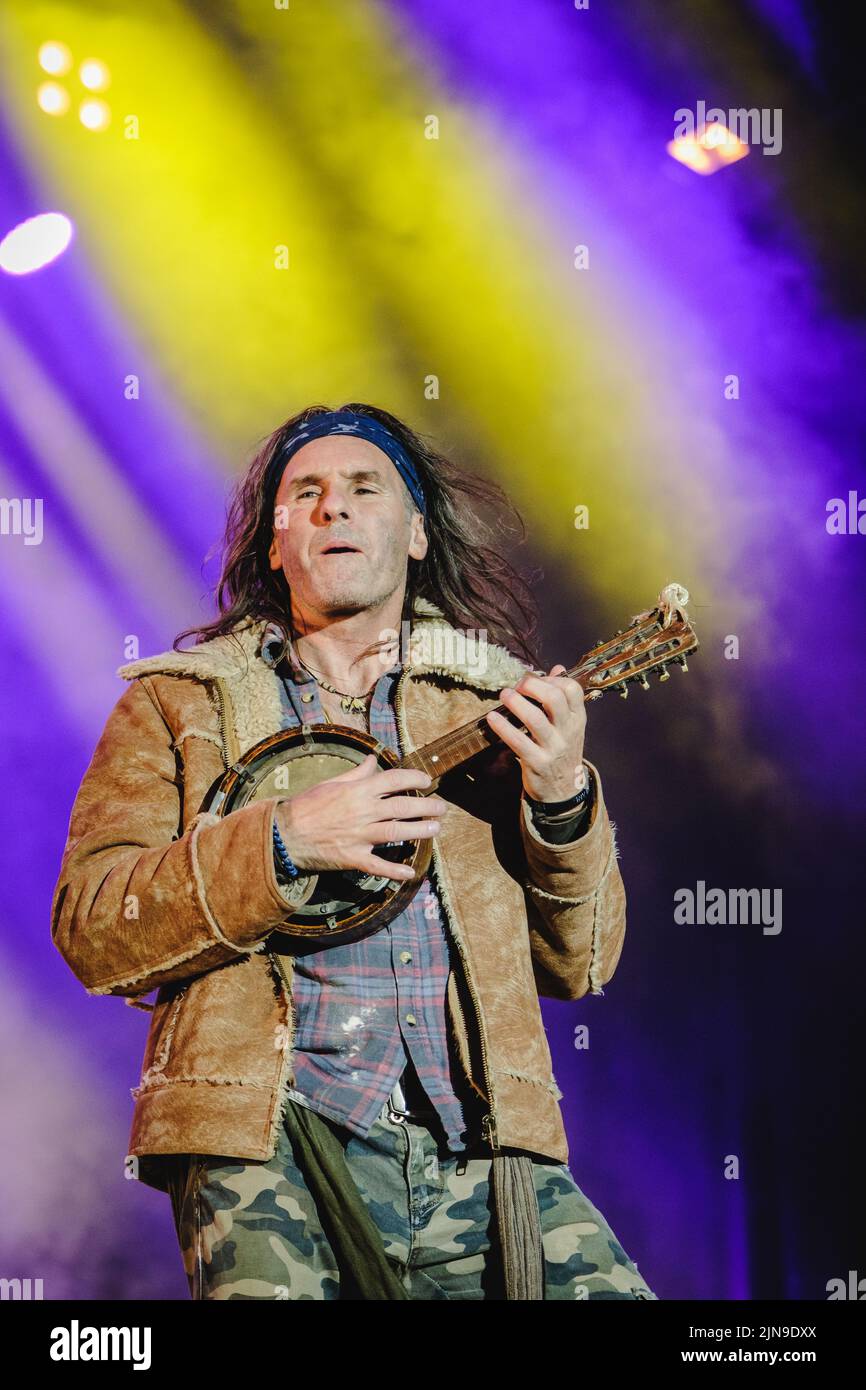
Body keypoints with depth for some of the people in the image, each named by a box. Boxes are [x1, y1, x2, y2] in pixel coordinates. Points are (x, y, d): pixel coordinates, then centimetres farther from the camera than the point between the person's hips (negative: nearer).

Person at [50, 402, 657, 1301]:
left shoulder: (496, 704, 15)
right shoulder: (179, 703, 10)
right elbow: (88, 931, 0)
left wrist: (561, 799, -5)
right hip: (273, 1130, -2)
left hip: (479, 1144, 3)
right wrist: (282, 842, -13)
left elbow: (580, 964, 12)